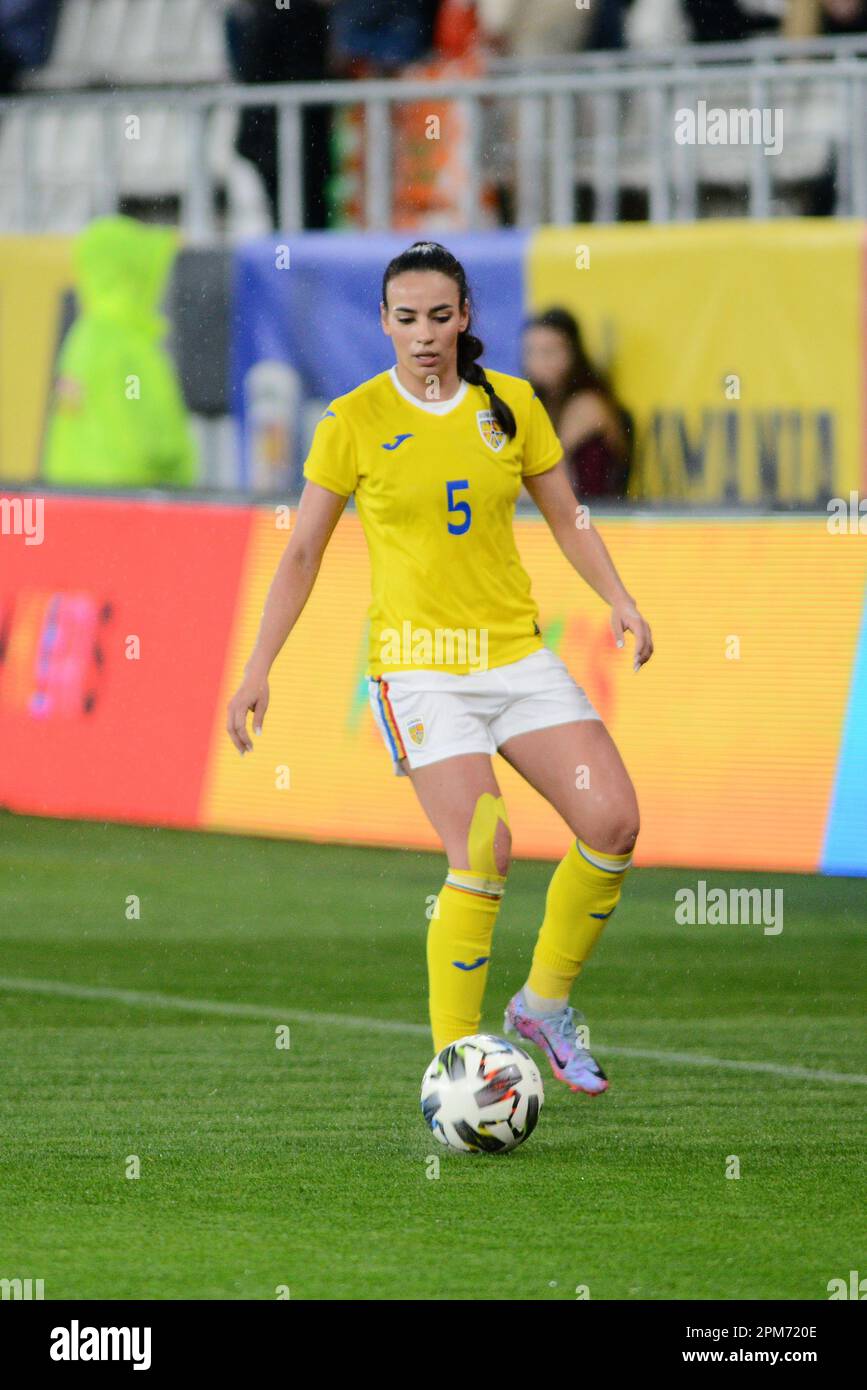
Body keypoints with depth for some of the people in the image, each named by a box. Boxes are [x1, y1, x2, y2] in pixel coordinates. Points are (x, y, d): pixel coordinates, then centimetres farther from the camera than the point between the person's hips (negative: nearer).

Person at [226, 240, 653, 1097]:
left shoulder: (510, 405, 5)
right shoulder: (354, 421, -3)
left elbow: (565, 518, 15)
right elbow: (301, 553, 3)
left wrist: (620, 601, 0)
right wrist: (258, 668, -2)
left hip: (516, 650, 4)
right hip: (418, 663, -4)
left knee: (613, 823, -8)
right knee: (483, 855, -19)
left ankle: (545, 1003, 14)